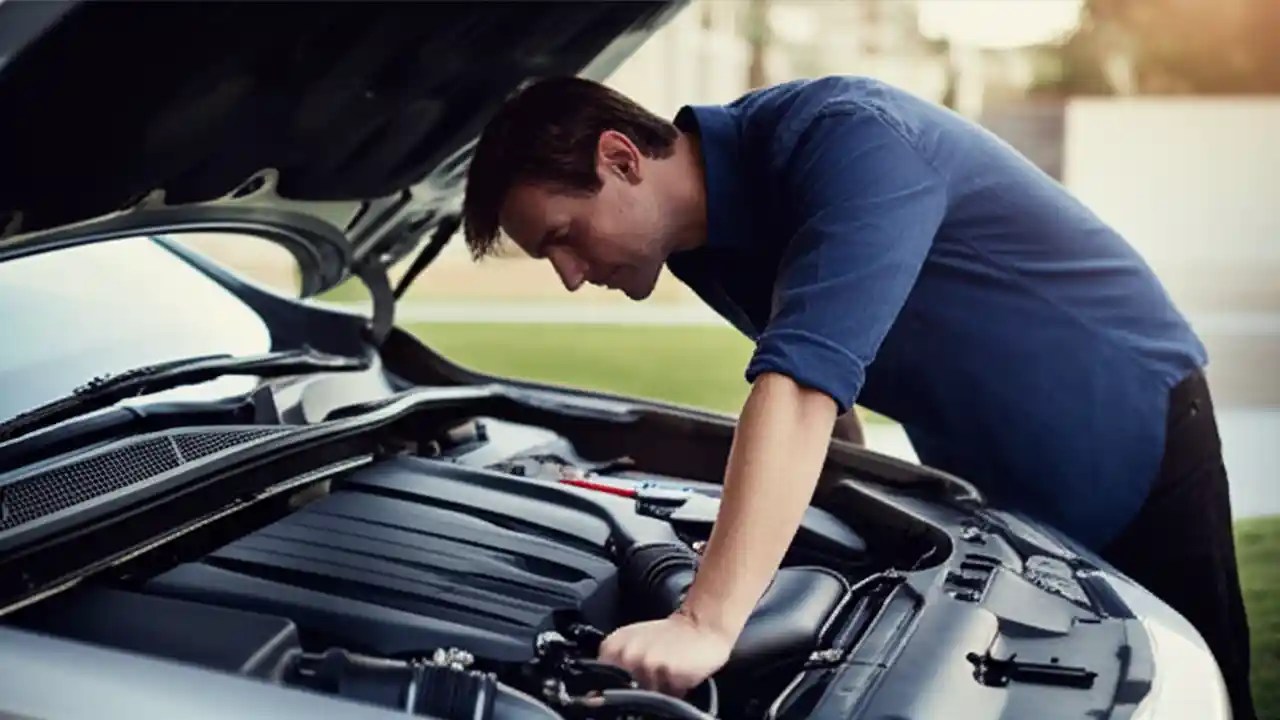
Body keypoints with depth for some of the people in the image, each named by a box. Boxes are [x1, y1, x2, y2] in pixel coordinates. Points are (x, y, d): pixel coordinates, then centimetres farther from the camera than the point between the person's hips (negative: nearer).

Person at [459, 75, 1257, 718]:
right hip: (992, 485, 7)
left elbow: (804, 383, -45)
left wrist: (707, 623, -51)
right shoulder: (700, 243, -5)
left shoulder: (844, 140, -32)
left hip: (1135, 449, -7)